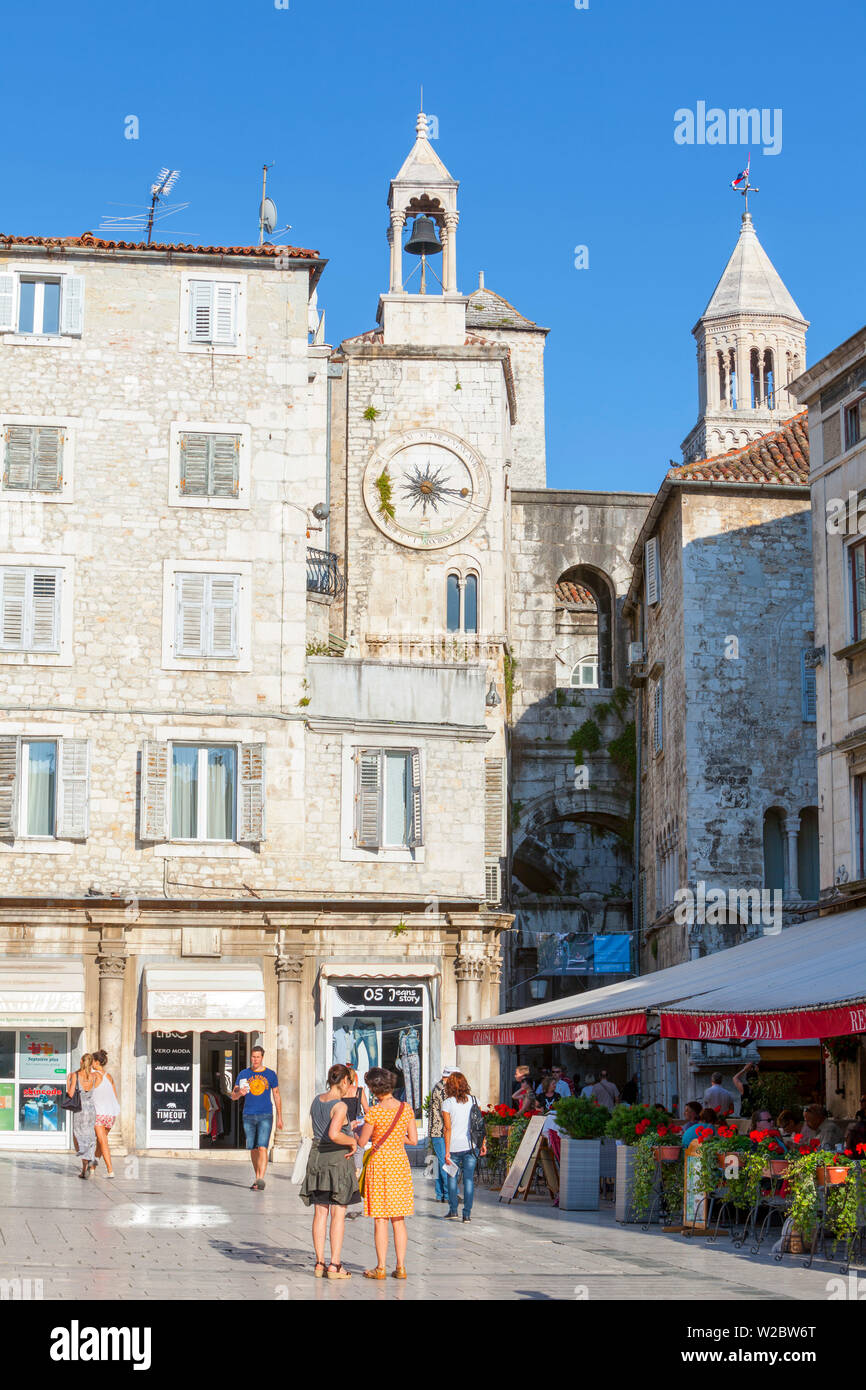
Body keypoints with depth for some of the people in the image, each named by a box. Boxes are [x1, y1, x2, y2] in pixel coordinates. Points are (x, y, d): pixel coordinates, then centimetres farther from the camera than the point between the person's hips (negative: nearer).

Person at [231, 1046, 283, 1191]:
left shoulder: (270, 1074, 4)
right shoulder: (243, 1074, 7)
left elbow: (276, 1096, 10)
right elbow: (233, 1096, 6)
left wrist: (279, 1118, 8)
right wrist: (239, 1093, -18)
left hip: (265, 1116, -2)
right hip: (248, 1116, 3)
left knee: (262, 1148, -14)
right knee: (253, 1149, 8)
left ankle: (261, 1180, -21)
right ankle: (257, 1179, 19)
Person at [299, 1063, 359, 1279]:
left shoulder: (316, 1101, 9)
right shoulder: (340, 1106, -16)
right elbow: (333, 1135, -29)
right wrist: (353, 1141, -13)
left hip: (317, 1157, 7)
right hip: (338, 1158, -7)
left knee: (320, 1213, 9)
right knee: (338, 1214, -1)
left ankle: (320, 1264, 11)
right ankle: (334, 1266, -2)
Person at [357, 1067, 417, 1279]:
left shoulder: (374, 1112, -15)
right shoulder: (406, 1108, -2)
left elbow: (362, 1142, -7)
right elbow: (414, 1139, 2)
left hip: (379, 1163, -4)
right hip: (400, 1164, 4)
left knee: (380, 1219, 2)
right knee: (398, 1219, 10)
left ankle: (381, 1268, 5)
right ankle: (400, 1267, 10)